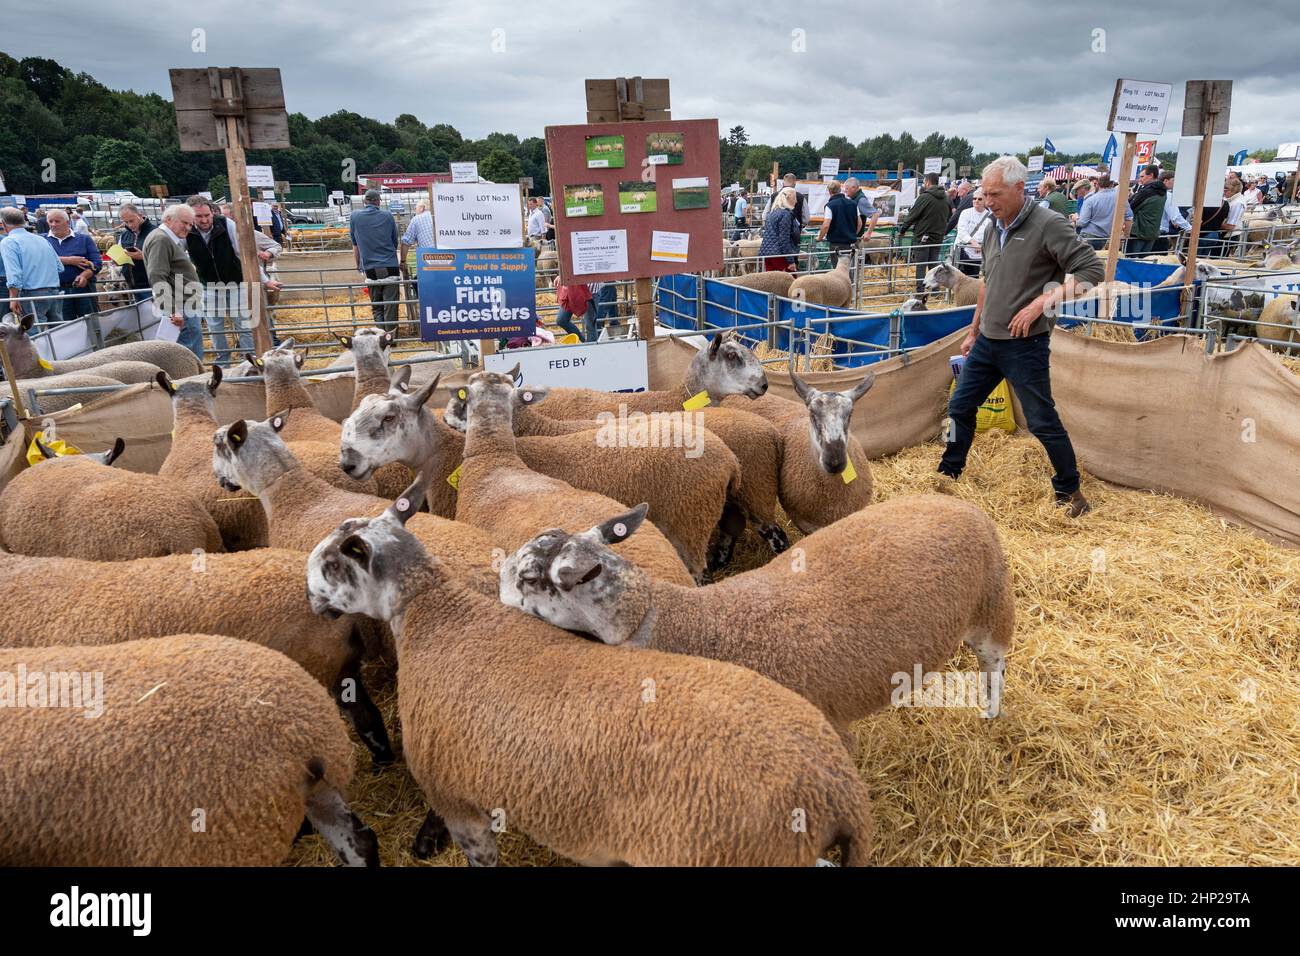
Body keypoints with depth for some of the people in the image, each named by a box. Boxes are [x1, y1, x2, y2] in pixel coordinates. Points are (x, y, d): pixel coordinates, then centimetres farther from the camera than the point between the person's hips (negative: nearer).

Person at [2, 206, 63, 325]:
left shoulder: (8, 242, -5)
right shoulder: (42, 239, 15)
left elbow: (13, 274, -15)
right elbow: (60, 268, 14)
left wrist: (13, 299, -12)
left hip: (32, 294, -6)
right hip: (54, 292, 6)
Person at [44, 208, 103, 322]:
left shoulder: (84, 239, 11)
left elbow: (97, 262, 1)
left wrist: (85, 275, -16)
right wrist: (69, 261, -10)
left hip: (83, 288, 0)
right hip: (58, 291, 0)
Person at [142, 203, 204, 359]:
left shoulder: (172, 240, 22)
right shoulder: (160, 239, -11)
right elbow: (157, 278, -20)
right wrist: (172, 311, -24)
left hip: (186, 309, 11)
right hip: (180, 312, -11)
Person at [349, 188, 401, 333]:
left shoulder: (355, 216, 4)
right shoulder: (387, 215, 3)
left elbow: (355, 245, 11)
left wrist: (358, 265, 23)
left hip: (370, 268, 1)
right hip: (390, 267, -1)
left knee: (376, 306, 10)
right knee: (391, 305, 1)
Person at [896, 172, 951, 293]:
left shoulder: (924, 197, -12)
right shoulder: (946, 198, 8)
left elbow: (912, 215, -10)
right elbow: (950, 214, 16)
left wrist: (902, 231, 0)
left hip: (923, 237, -6)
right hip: (939, 237, 6)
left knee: (921, 266, -1)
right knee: (934, 264, 13)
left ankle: (920, 292, -2)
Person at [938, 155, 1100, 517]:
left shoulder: (1048, 225, -14)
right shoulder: (992, 228, 8)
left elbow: (1092, 270, -17)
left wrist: (1042, 301, -24)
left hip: (1025, 345, -7)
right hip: (987, 341, 7)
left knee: (1042, 422, -1)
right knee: (960, 407, 12)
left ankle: (1069, 490, 16)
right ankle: (949, 473, 27)